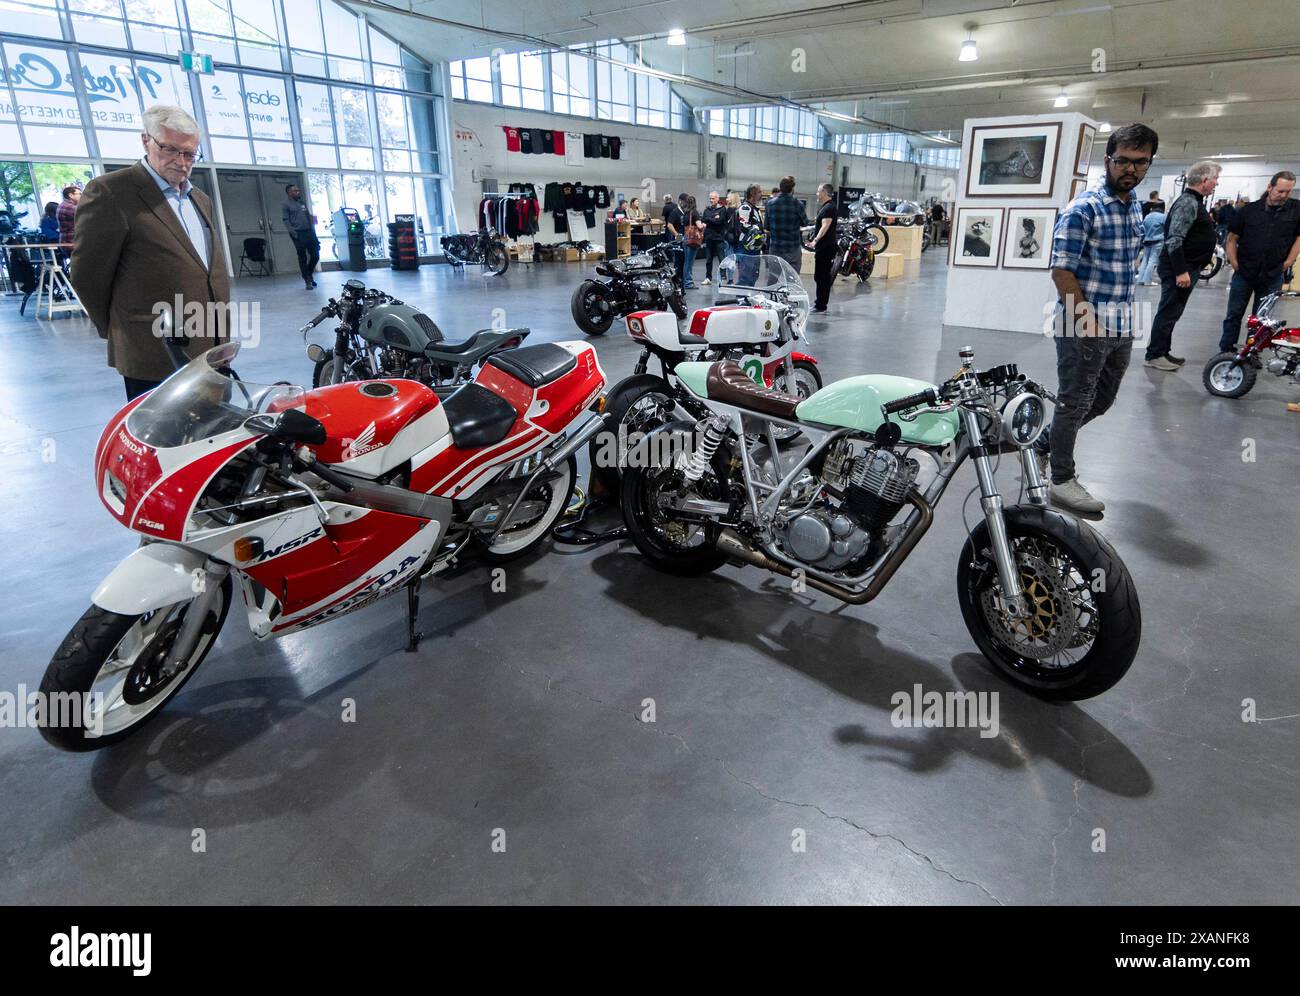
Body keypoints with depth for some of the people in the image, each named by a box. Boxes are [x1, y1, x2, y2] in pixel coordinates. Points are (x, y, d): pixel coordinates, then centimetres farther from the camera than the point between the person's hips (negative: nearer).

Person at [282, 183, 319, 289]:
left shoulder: (302, 203, 19)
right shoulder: (286, 205, 1)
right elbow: (286, 221, -6)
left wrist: (314, 233, 12)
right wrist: (294, 234, -17)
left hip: (309, 232, 6)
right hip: (299, 234, -6)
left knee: (315, 255, 3)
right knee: (303, 258, -2)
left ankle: (309, 274, 25)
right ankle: (308, 281, 2)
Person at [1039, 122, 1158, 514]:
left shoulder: (1135, 207, 12)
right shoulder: (1083, 209, -13)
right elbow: (1061, 272, -18)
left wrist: (1124, 318, 14)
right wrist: (1089, 323, -18)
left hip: (1122, 328, 8)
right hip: (1083, 326, -8)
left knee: (1101, 402, 18)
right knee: (1074, 404, 3)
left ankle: (1045, 442, 36)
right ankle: (1062, 480, 16)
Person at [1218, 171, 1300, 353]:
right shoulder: (1248, 210, -1)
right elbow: (1232, 238, 3)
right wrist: (1234, 263, -3)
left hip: (1273, 276, 1)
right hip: (1244, 274, 0)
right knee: (1234, 315, 4)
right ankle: (1226, 351, 11)